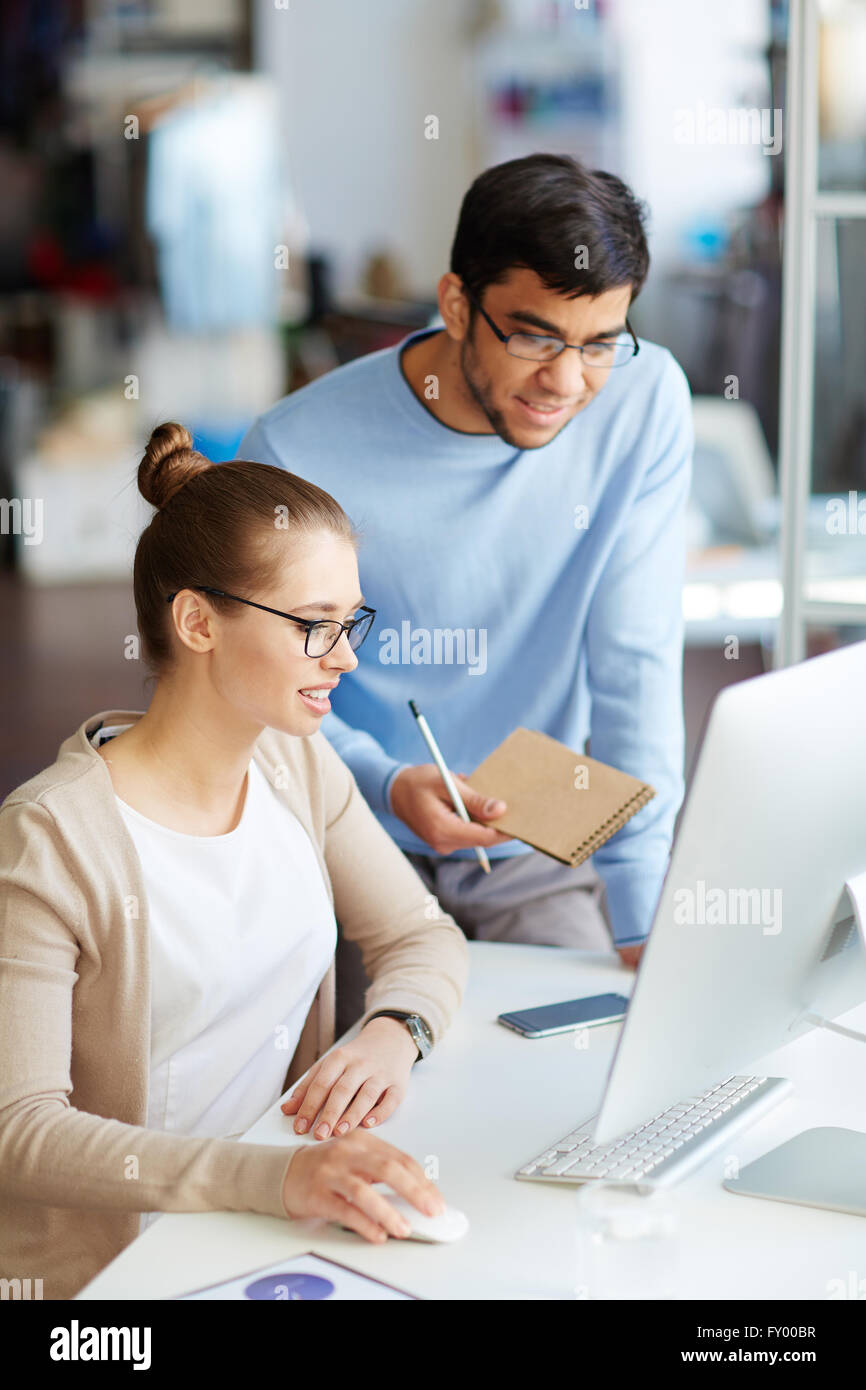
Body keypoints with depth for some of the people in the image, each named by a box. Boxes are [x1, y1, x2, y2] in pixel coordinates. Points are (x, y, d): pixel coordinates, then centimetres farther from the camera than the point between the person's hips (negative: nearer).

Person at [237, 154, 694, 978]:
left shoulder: (644, 401, -10)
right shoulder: (299, 450, -18)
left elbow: (636, 665, -11)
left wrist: (645, 916, -18)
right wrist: (388, 784, -28)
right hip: (362, 845, -2)